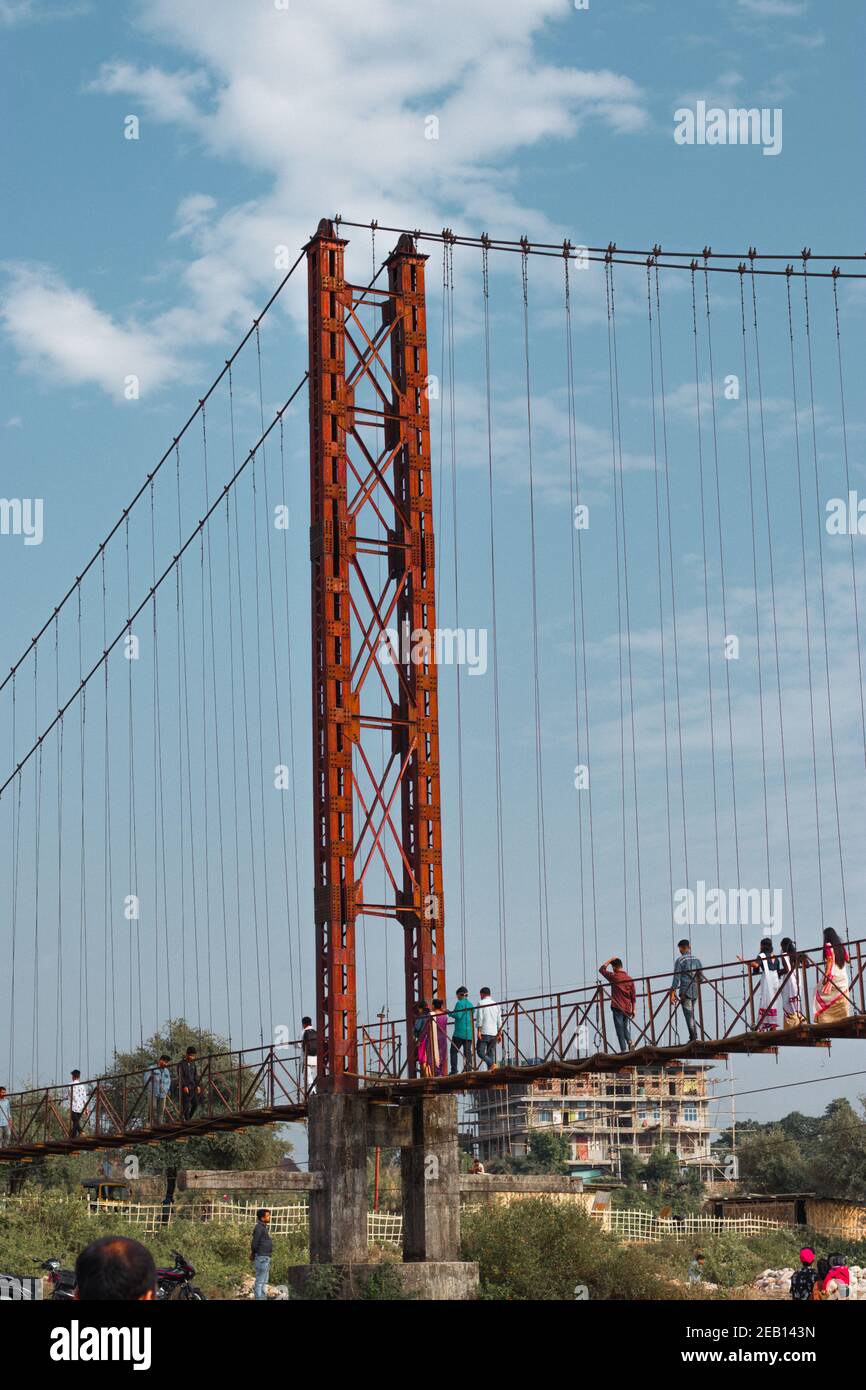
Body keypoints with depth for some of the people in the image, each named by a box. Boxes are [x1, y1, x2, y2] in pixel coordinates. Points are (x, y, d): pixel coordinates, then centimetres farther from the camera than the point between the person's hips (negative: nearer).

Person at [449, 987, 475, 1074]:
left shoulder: (459, 1003, -6)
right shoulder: (471, 1004, 16)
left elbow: (458, 1016, -16)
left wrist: (450, 1013, -1)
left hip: (460, 1032, -6)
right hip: (469, 1033, 6)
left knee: (454, 1051, -1)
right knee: (467, 1052, 4)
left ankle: (454, 1071, -9)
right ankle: (469, 1070, -5)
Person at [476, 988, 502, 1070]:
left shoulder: (481, 1003, 0)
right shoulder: (496, 1004, 15)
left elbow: (480, 1018, -8)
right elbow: (499, 1021, 14)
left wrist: (479, 1031, -9)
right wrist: (499, 1034, 17)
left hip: (484, 1032, -5)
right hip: (494, 1033, 5)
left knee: (481, 1052, -6)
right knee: (491, 1054, 8)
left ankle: (492, 1064, -26)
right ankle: (490, 1069, -2)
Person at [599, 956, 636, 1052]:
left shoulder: (614, 977, -6)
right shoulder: (629, 979, 7)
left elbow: (601, 969, 8)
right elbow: (633, 996, 9)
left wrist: (610, 960, 12)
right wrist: (633, 1009, 14)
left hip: (617, 1007, -5)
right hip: (627, 1008, 5)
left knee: (620, 1029, -3)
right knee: (625, 1028, 16)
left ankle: (624, 1048, -10)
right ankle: (629, 1041, -9)